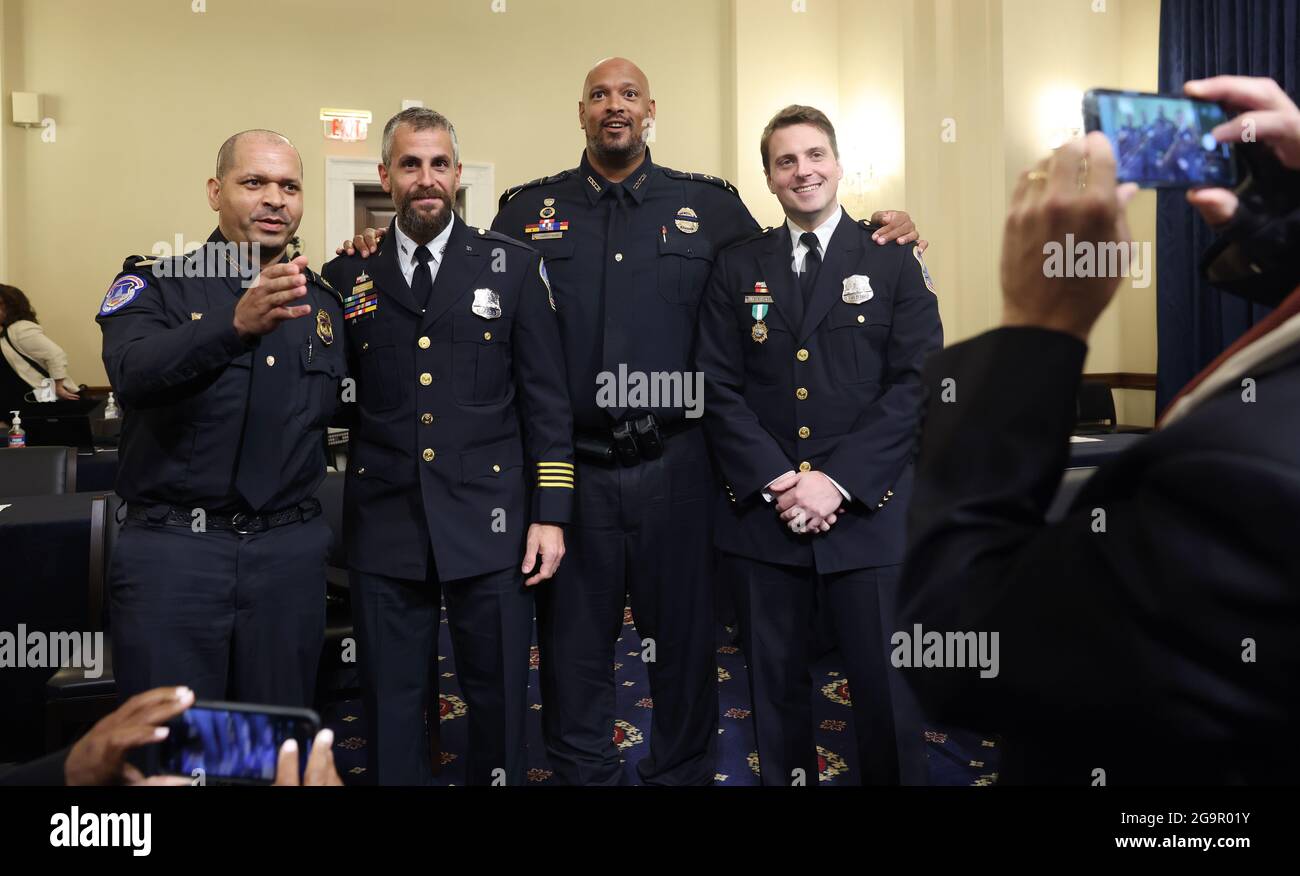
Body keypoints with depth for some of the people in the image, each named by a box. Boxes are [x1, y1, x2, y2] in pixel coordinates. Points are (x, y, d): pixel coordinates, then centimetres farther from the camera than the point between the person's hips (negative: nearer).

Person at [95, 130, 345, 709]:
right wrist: (237, 325, -38)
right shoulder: (154, 285, 0)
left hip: (289, 551, 3)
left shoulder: (322, 299, 11)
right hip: (171, 550, -2)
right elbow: (134, 375, -21)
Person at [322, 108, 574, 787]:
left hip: (489, 525, -1)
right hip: (384, 527, 1)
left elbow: (545, 399, 1)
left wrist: (550, 513, -3)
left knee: (498, 699, 9)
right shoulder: (348, 276, 7)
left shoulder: (513, 265, 4)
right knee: (392, 704, 12)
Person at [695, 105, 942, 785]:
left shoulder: (893, 261, 4)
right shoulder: (737, 268, 8)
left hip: (869, 512, -1)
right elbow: (718, 388, 2)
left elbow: (917, 384, -5)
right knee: (776, 686, 12)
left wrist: (838, 482, -14)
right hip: (763, 515, 2)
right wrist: (777, 483, -11)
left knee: (886, 688, 6)